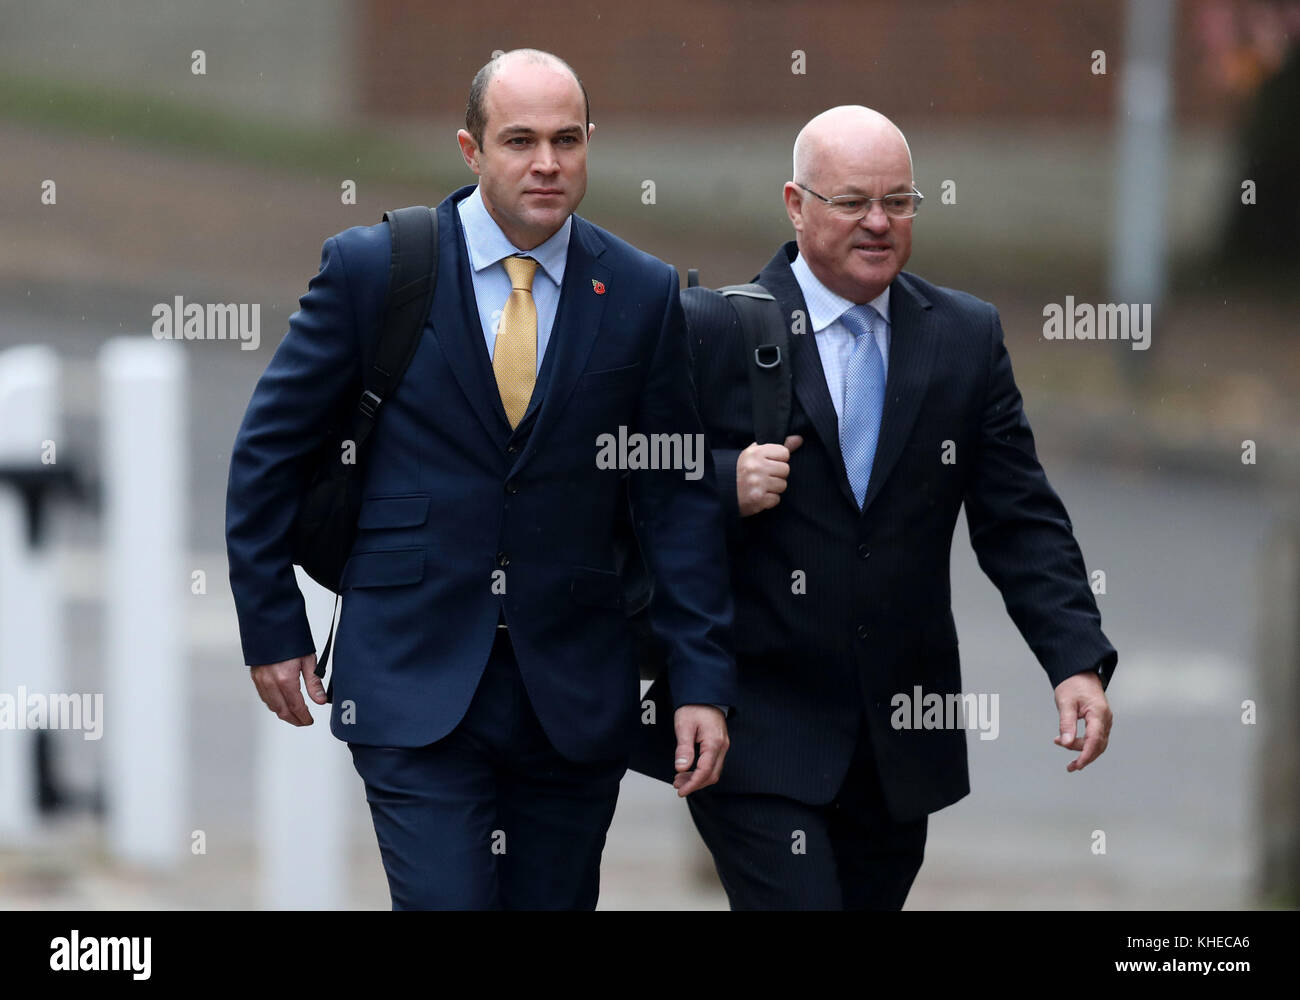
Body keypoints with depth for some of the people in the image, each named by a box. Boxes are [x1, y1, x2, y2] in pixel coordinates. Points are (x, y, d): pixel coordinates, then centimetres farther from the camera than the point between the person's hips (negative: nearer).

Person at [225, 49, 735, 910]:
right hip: (416, 684, -2)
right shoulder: (372, 267, -3)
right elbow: (271, 448, 5)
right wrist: (271, 627, 4)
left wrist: (703, 680, 0)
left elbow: (678, 497, 5)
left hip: (575, 695, 3)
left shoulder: (643, 295, 3)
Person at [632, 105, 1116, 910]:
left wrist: (1079, 660, -6)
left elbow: (1021, 520, 6)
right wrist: (724, 490, -21)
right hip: (759, 740, -4)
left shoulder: (967, 337, 8)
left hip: (901, 745, 4)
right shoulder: (713, 331, -3)